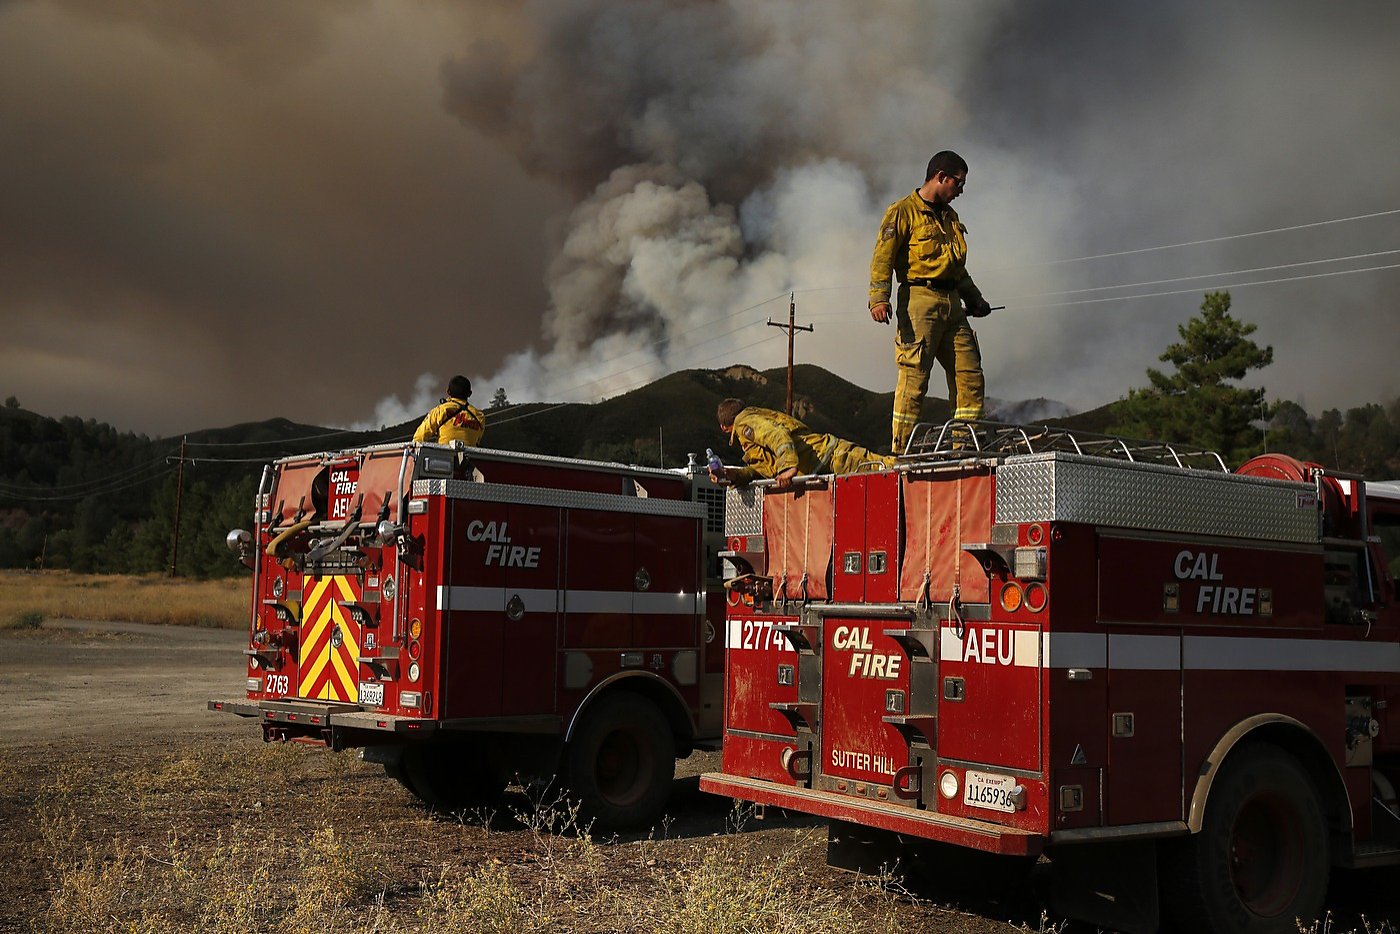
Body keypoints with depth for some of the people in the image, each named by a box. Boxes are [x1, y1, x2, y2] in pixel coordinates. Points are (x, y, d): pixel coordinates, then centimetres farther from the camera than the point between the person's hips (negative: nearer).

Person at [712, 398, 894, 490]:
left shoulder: (744, 421, 3)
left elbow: (777, 435, -16)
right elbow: (762, 469, 22)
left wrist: (788, 467, -31)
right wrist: (731, 474, 10)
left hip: (824, 454, -8)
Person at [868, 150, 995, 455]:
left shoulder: (949, 216, 24)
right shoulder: (903, 211, -1)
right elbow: (883, 257, -11)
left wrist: (974, 298, 32)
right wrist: (879, 297, -23)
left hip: (952, 305, 8)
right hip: (919, 301, -8)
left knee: (970, 375, 1)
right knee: (914, 378, -10)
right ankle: (901, 450, -6)